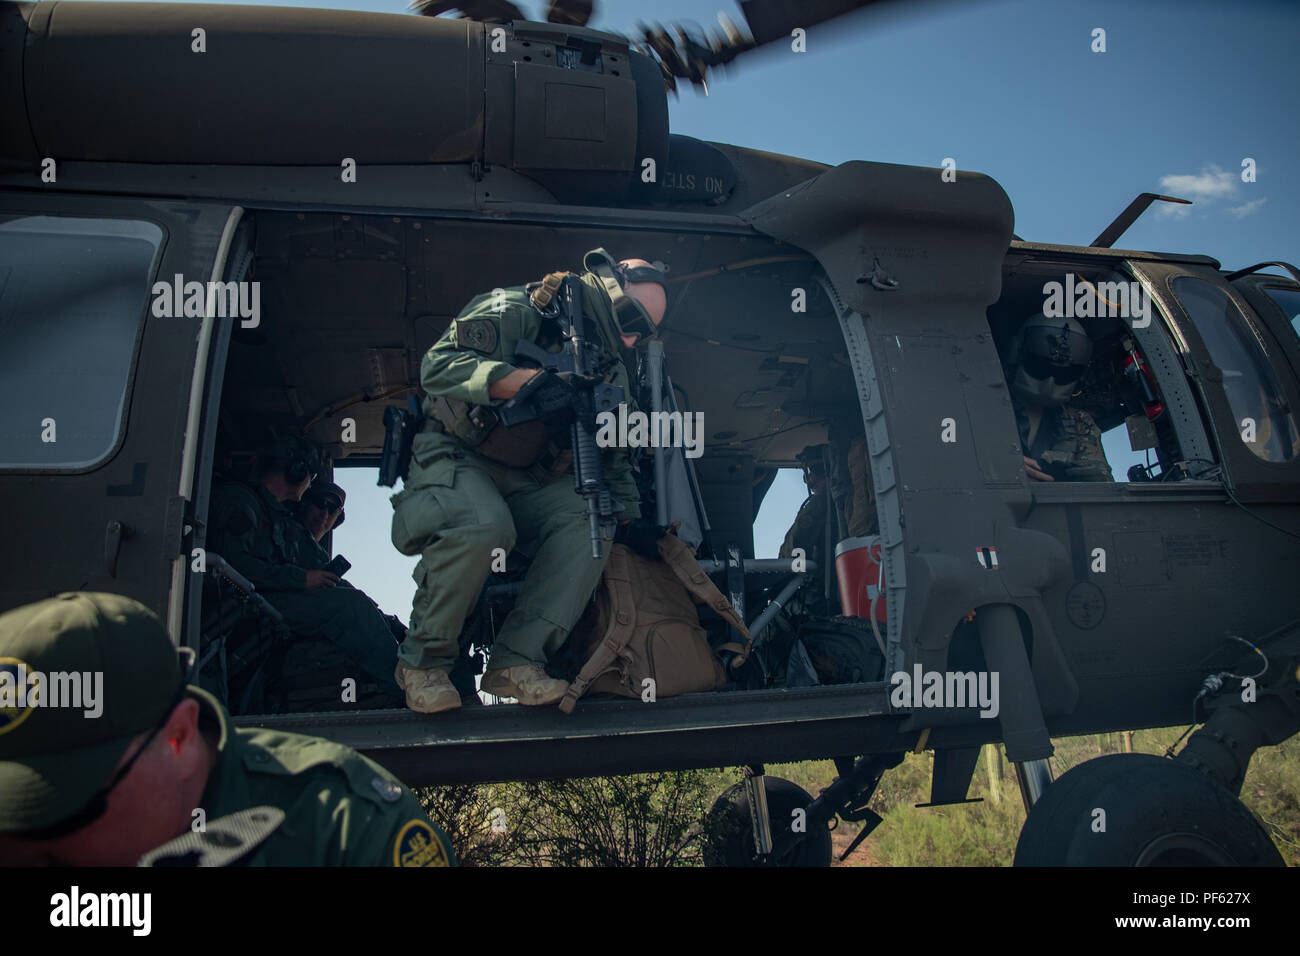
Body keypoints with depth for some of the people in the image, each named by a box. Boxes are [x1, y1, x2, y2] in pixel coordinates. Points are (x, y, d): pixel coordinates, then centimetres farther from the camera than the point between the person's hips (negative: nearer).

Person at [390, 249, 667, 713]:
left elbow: (614, 456, 18)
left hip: (530, 481, 6)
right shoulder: (513, 311, -10)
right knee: (484, 525, -37)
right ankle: (423, 660, -15)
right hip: (458, 458, -6)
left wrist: (629, 515, 4)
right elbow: (439, 364, -23)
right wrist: (527, 380, -34)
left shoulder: (612, 370, 10)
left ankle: (514, 661, -18)